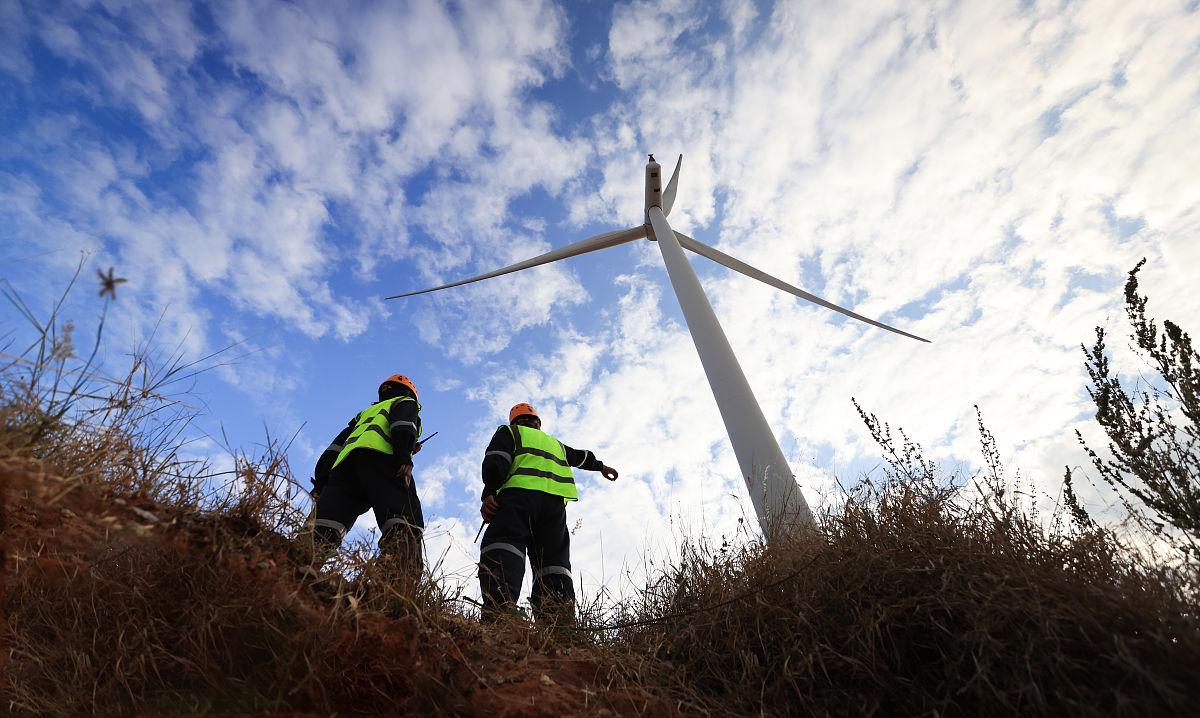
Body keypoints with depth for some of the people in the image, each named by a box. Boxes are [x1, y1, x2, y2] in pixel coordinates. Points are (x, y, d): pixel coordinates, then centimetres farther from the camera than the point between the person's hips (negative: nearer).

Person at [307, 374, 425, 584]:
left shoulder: (364, 413, 45)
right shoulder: (407, 402, 29)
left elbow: (337, 444, 31)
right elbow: (403, 420, 4)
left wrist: (321, 482, 21)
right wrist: (405, 456, -11)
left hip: (344, 463, 6)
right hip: (379, 457, -6)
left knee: (324, 530, -11)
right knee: (406, 526, -20)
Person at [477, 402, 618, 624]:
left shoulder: (509, 432, 25)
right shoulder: (555, 443, 40)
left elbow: (496, 460, 4)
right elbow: (581, 457, 57)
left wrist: (488, 494, -9)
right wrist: (601, 466, 76)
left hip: (519, 492, -5)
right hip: (556, 501, 5)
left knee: (500, 553, -21)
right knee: (553, 561, 0)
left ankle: (498, 614, -46)